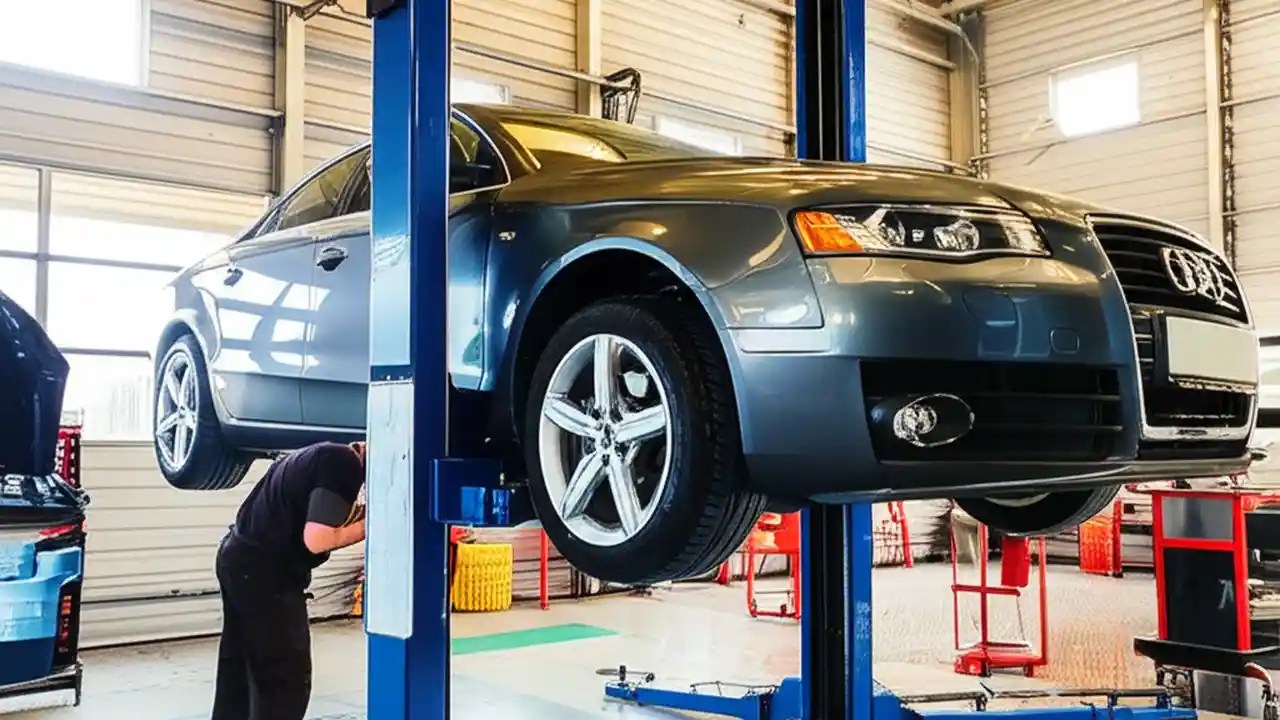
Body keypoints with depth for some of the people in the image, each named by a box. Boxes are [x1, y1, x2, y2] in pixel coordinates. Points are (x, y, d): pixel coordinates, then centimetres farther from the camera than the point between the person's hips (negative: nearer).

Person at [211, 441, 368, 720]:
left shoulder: (327, 455, 13)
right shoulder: (344, 464, -16)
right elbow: (316, 540, -21)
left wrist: (358, 516, 11)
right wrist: (365, 526, -9)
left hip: (238, 556, 10)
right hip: (263, 571, -10)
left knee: (239, 670, 19)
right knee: (287, 677, 0)